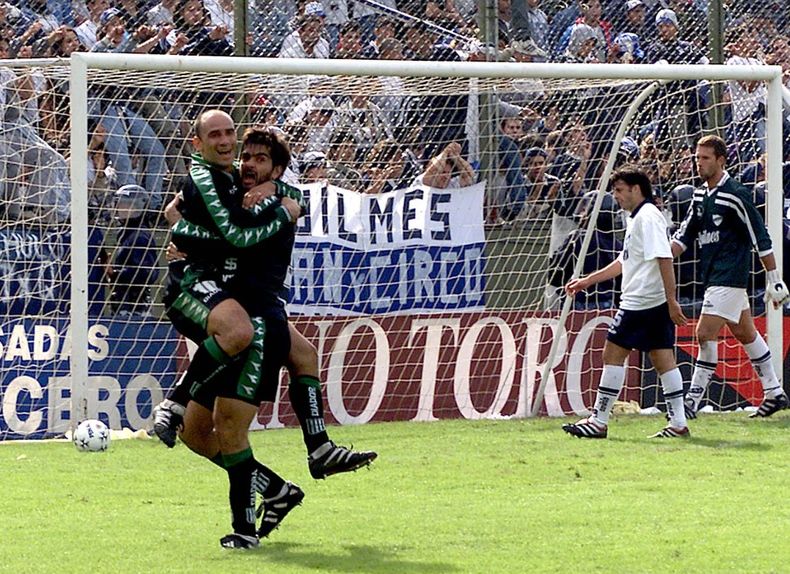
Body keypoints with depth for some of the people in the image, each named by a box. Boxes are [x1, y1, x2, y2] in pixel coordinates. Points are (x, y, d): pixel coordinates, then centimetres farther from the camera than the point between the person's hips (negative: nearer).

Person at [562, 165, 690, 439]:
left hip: (640, 302, -10)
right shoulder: (637, 218, 20)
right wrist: (587, 281, 32)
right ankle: (678, 423, 2)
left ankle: (598, 422, 0)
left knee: (613, 353, -3)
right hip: (655, 304, 10)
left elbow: (664, 259, -20)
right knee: (662, 359, 6)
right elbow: (624, 261, 30)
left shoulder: (648, 217, -12)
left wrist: (671, 300, -25)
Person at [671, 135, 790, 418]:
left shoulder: (735, 195, -14)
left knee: (705, 334, -13)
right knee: (746, 333, 15)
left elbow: (761, 238, -11)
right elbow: (685, 234, 12)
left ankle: (693, 400, -9)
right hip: (713, 276, 9)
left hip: (729, 276, -9)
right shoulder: (700, 195, 10)